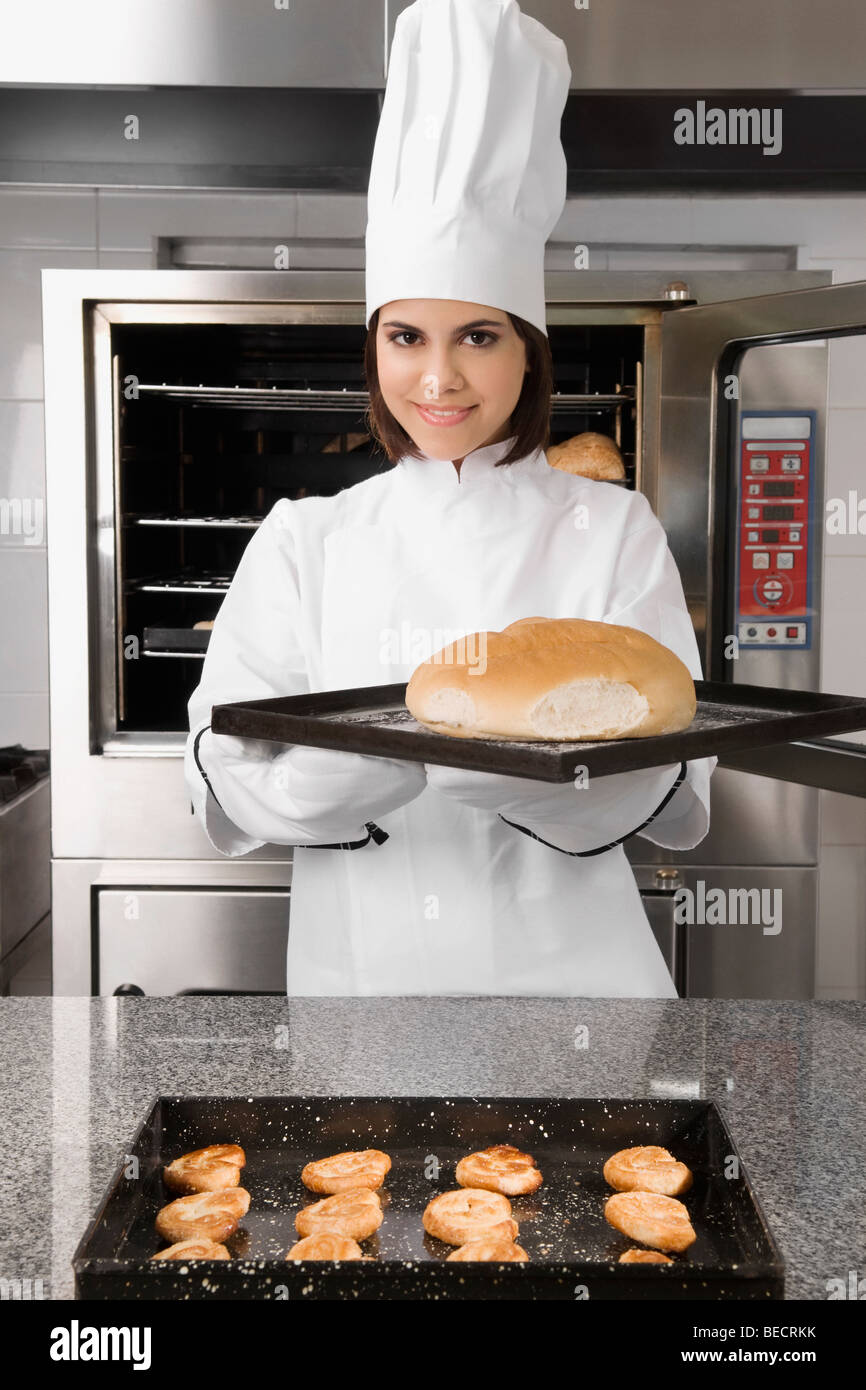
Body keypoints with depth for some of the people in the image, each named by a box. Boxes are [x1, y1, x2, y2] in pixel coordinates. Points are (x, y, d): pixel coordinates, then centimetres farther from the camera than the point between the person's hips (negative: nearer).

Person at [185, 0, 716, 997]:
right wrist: (360, 765, -28)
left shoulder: (611, 530, -3)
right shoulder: (304, 541, -1)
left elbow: (676, 791, -8)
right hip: (358, 962, 1)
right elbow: (221, 783, -6)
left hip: (566, 963, 0)